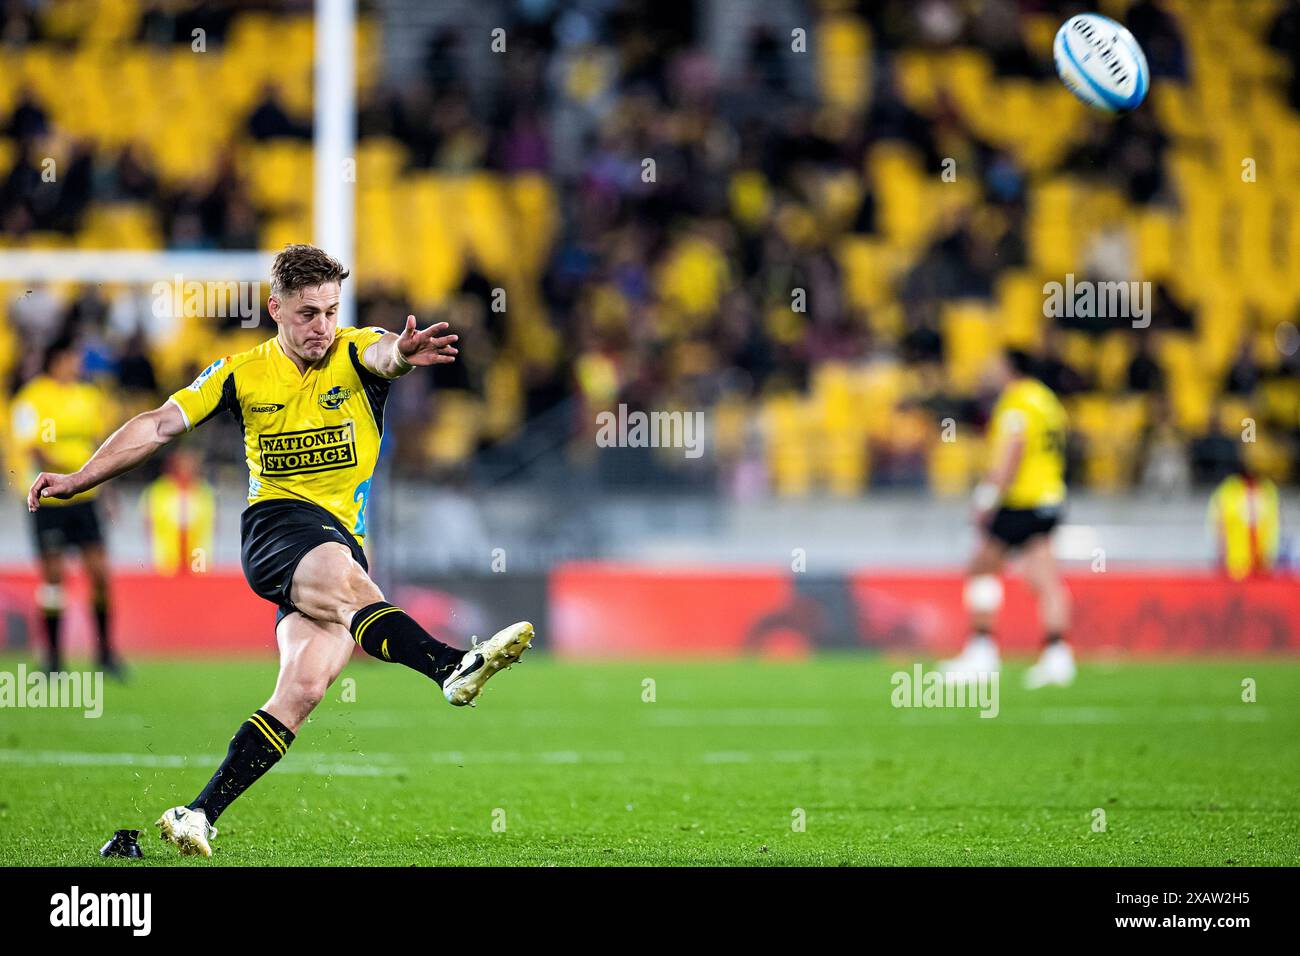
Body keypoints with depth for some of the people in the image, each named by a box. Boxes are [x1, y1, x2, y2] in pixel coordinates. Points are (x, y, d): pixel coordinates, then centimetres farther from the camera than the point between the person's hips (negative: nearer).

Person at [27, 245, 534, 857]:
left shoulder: (354, 353, 2)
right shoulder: (243, 374, 6)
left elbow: (381, 355, -23)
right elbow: (158, 427, 11)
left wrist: (402, 354, -49)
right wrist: (77, 481, 6)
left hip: (343, 541, 1)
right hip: (274, 525, -1)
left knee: (306, 686, -16)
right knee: (344, 581, -36)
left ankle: (201, 814, -14)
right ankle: (453, 668, -57)